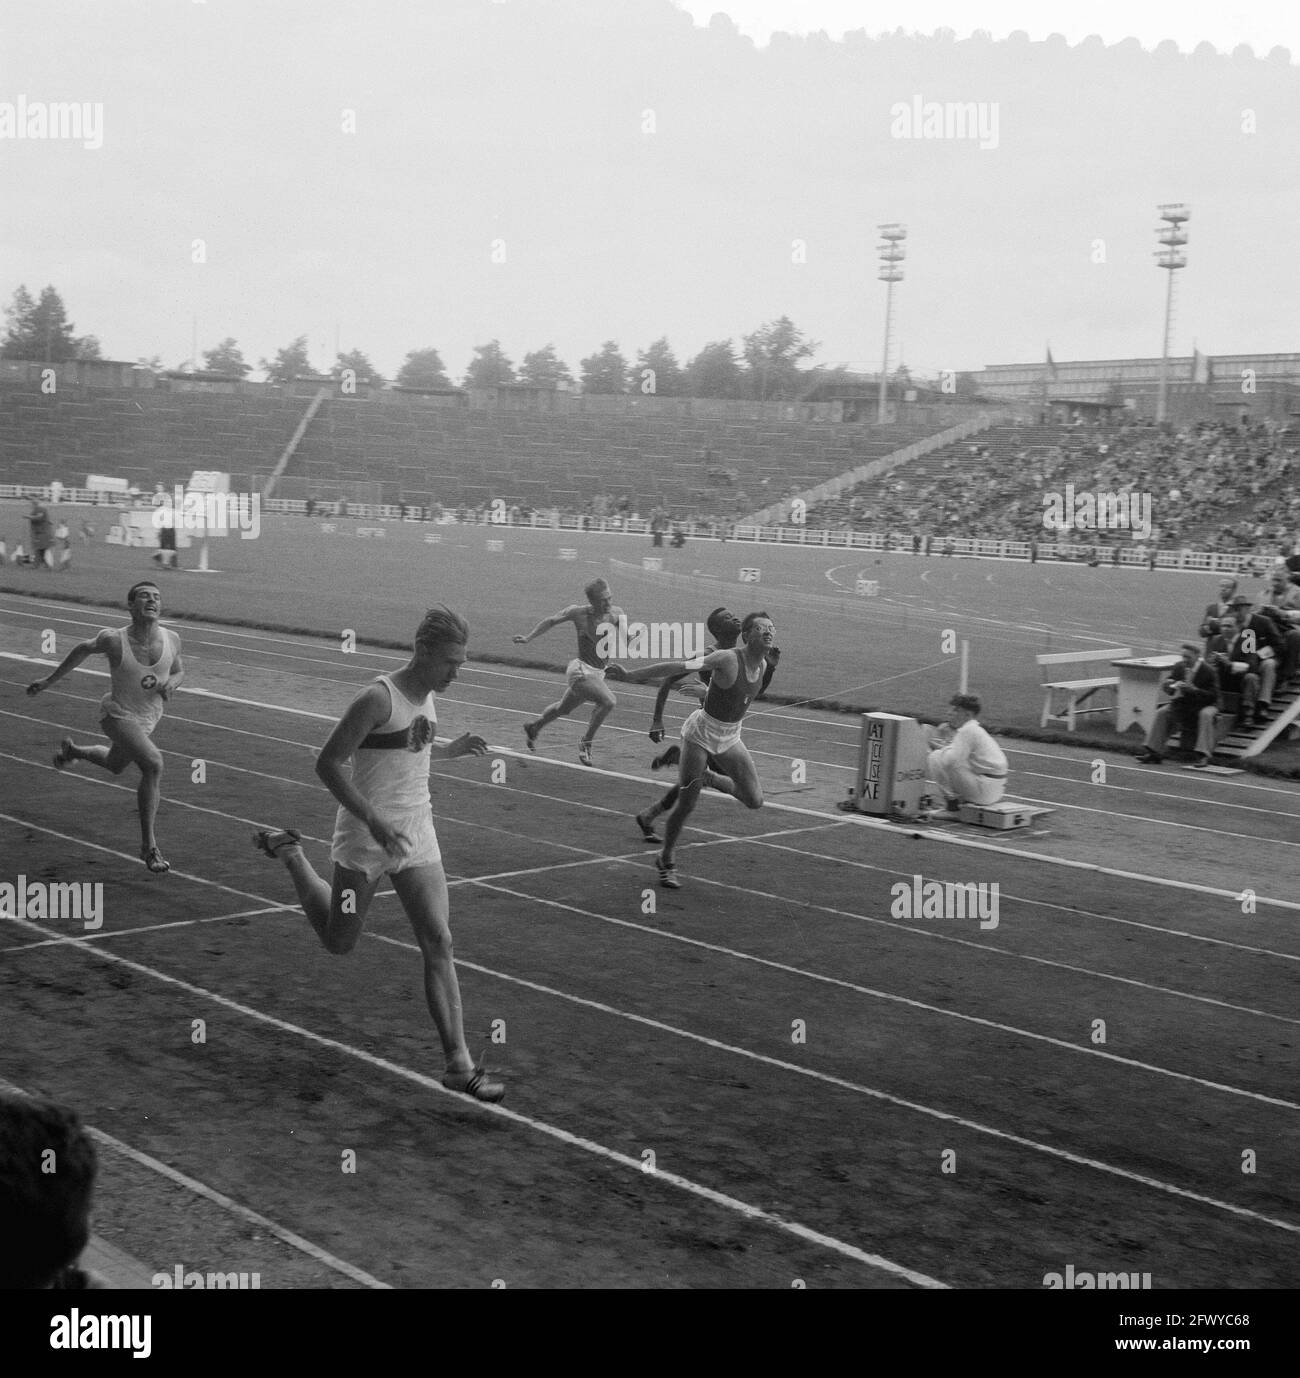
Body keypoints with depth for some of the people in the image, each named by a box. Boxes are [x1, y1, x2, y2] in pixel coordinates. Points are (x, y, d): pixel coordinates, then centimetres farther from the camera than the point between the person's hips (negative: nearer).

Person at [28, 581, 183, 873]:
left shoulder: (172, 640, -15)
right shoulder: (114, 639, -25)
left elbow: (178, 670, 6)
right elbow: (83, 649, -3)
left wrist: (172, 682, -18)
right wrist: (50, 680, 5)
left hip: (149, 718, 6)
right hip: (118, 715, -6)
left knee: (115, 765, 31)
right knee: (153, 764, -29)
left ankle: (73, 751, 64)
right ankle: (148, 846, -20)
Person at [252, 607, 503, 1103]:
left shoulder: (426, 698, 6)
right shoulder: (378, 698, -20)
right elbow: (328, 763, -19)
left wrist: (452, 750, 13)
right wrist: (373, 820, -26)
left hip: (417, 837, 6)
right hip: (366, 838, -6)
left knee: (438, 943, -3)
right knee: (339, 941, 12)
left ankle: (458, 1064, -1)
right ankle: (289, 852, 37)